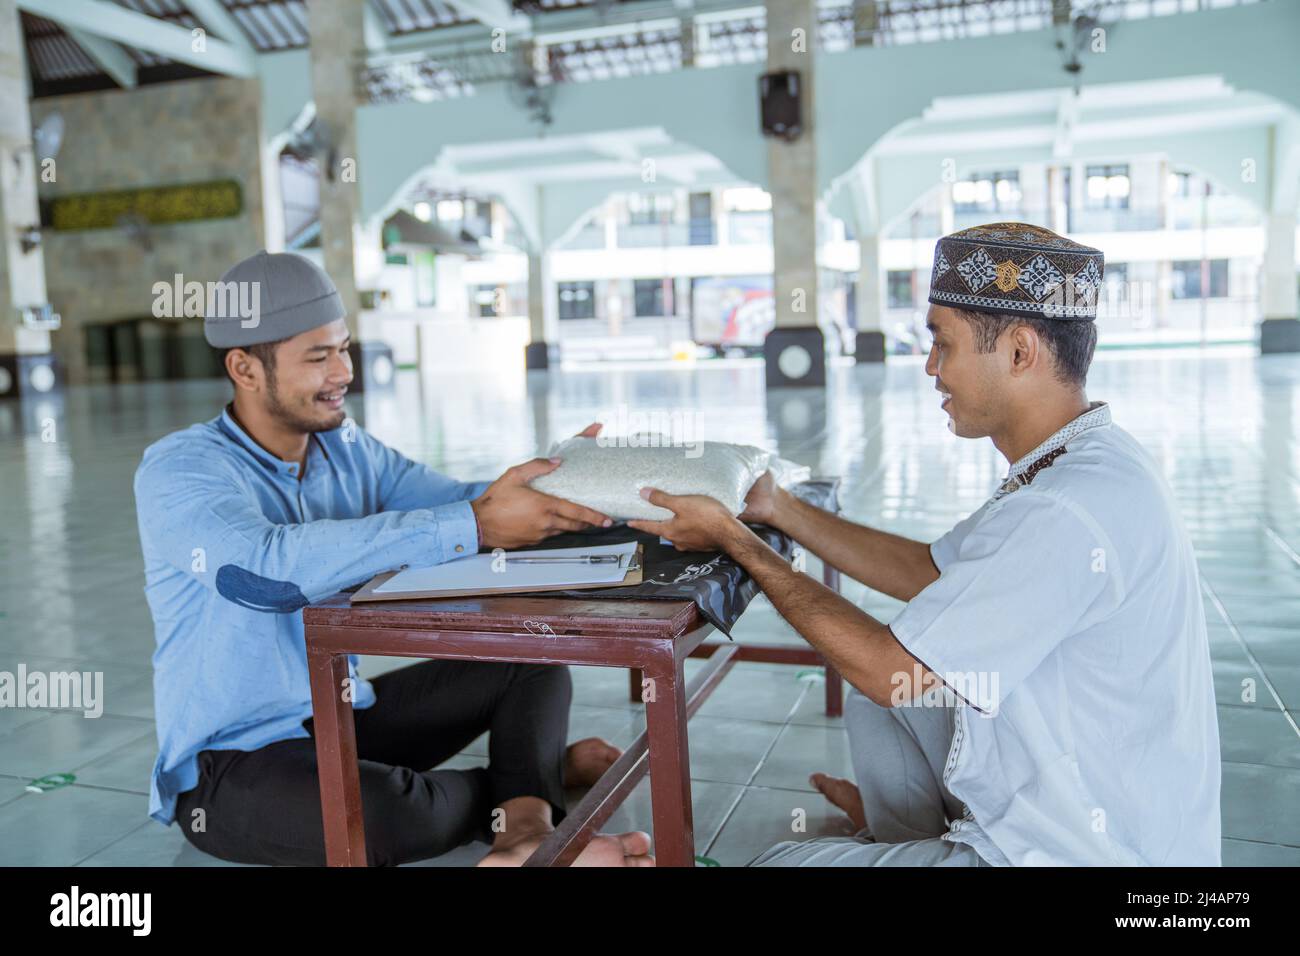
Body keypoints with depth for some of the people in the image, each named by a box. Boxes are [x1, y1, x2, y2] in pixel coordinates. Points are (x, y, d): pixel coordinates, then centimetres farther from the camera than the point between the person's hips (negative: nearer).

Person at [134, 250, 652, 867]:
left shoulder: (345, 448, 3)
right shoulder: (178, 471, -19)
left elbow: (456, 502, -7)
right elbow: (269, 568, -38)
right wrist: (477, 526, -42)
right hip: (232, 762, -7)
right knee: (380, 813, -37)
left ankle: (526, 835, -26)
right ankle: (541, 773, -5)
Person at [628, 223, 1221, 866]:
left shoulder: (1068, 512, -32)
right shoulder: (1083, 462, 1)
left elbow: (889, 672, -24)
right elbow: (929, 573, 9)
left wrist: (734, 540, -15)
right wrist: (777, 508, 5)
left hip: (1072, 851, -9)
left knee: (782, 861, 1)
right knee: (875, 706, 22)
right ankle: (902, 828, 43)